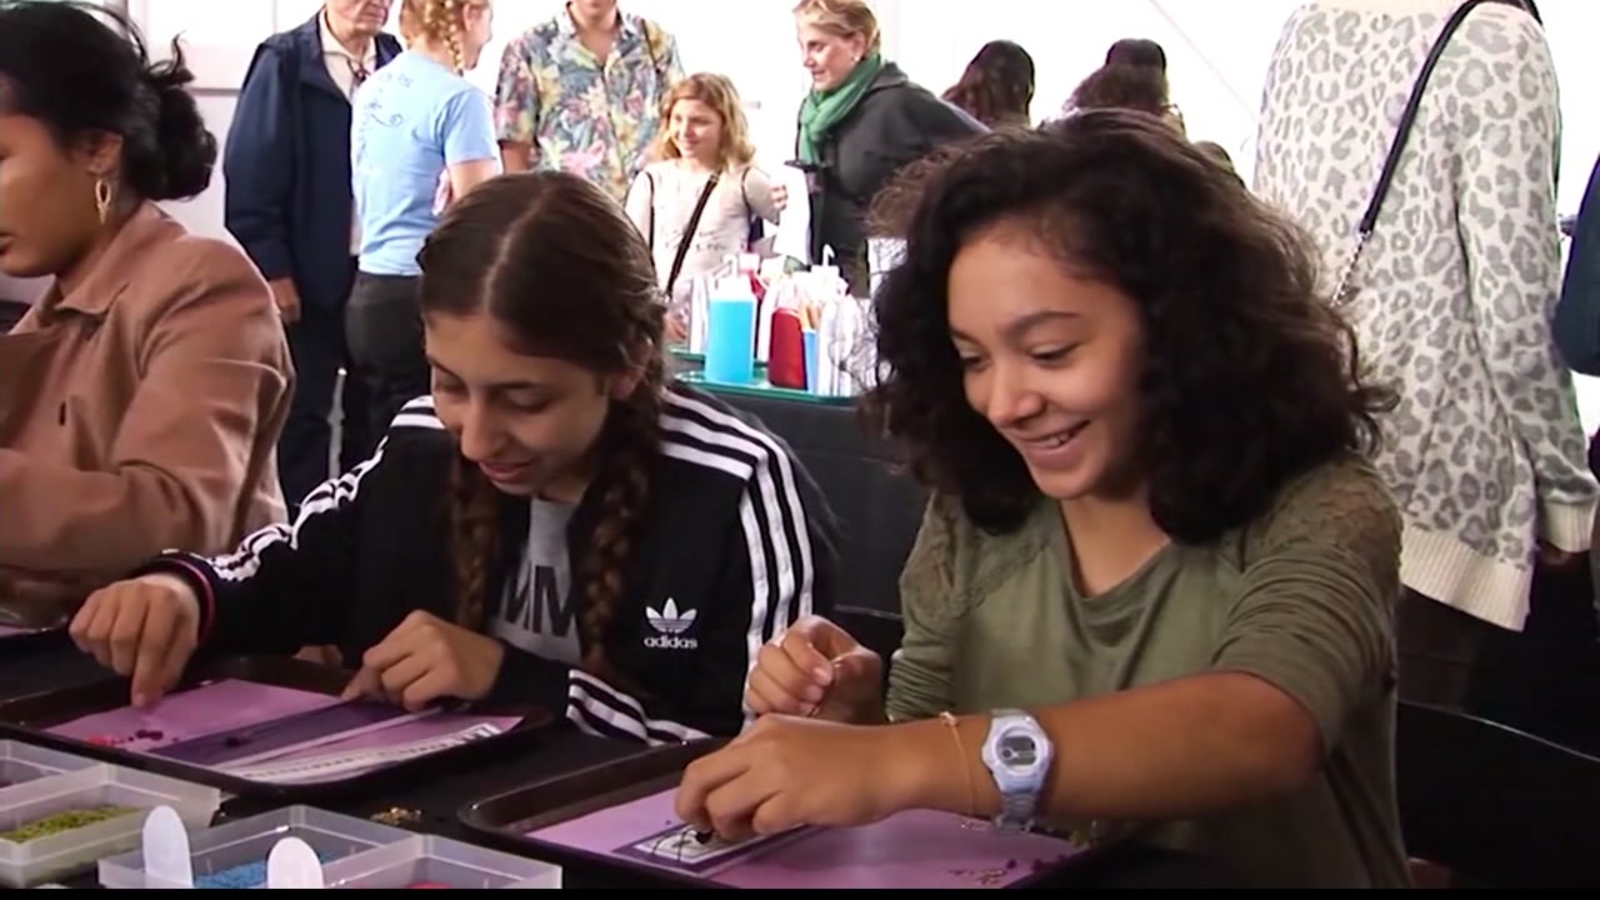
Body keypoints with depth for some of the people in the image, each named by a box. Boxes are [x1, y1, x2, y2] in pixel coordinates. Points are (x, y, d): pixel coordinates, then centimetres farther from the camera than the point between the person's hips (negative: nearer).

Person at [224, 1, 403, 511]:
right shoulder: (285, 61, -5)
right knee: (302, 414, 5)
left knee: (373, 413, 11)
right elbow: (250, 172, -8)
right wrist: (270, 268, -12)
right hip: (312, 275, -4)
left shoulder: (396, 62, 6)